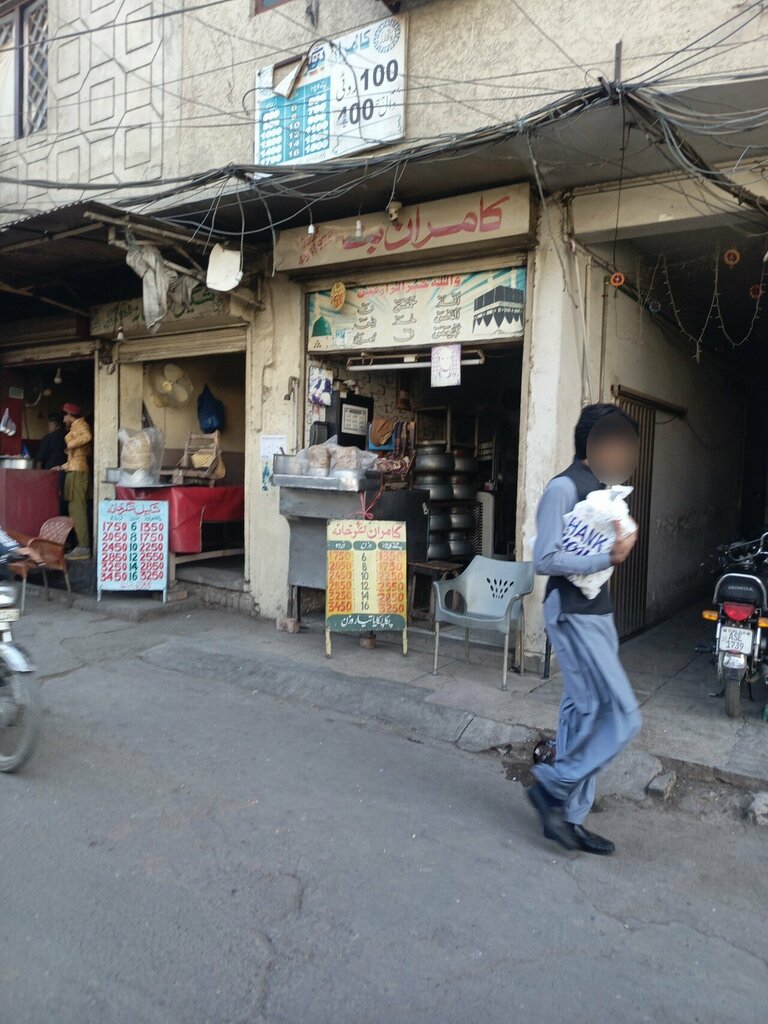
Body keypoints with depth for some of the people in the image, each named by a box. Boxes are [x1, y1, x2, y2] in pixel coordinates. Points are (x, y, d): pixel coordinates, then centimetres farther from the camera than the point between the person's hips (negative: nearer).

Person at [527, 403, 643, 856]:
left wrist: (622, 540, 0)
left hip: (598, 613, 9)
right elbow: (545, 559, -22)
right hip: (573, 615, -9)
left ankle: (568, 815, 22)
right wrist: (609, 557, -19)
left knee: (587, 715, 11)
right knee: (622, 717, -8)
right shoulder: (564, 488, -15)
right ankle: (553, 786, 9)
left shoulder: (601, 488, 13)